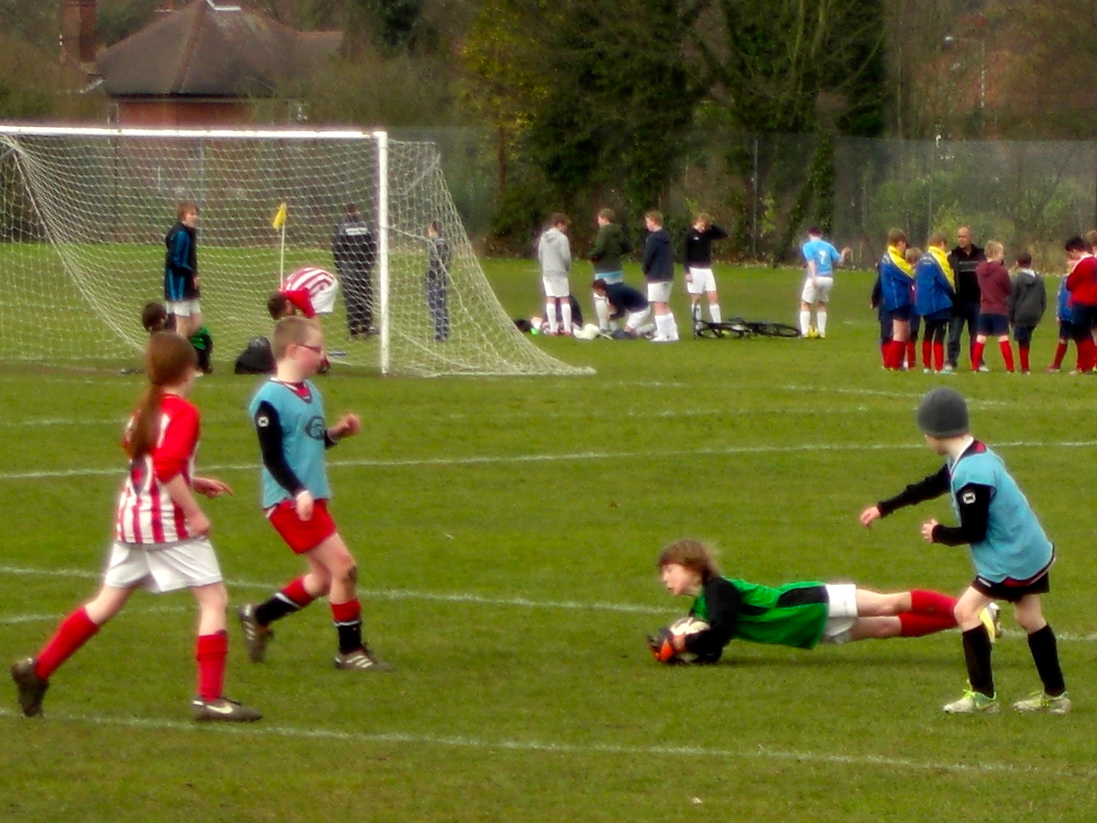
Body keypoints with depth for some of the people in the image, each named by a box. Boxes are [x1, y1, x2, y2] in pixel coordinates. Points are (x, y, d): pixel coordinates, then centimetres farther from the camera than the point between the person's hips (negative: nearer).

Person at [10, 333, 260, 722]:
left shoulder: (144, 408, 13)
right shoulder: (183, 413, -13)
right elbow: (167, 469, -25)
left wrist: (193, 483, 24)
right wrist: (194, 513, -19)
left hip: (131, 515, 8)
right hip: (170, 524, -8)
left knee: (106, 603, 17)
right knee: (214, 599, -2)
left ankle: (37, 670, 17)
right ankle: (210, 697, -8)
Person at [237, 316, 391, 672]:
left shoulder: (310, 393, 11)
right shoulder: (270, 399, -16)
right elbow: (272, 457, -20)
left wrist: (336, 433, 5)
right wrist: (298, 492, -29)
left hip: (312, 499, 10)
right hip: (288, 502, -10)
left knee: (322, 579, 14)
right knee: (343, 566, -11)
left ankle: (258, 617, 31)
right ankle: (350, 650, 1)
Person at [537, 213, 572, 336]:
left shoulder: (543, 237, 7)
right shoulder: (562, 238, -13)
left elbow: (540, 255, 10)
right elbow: (566, 256, -14)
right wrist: (568, 267, 4)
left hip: (546, 272, 5)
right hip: (559, 272, -5)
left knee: (550, 299, 6)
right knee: (564, 299, 1)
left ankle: (552, 328, 3)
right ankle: (567, 329, -3)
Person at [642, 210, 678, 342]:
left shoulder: (653, 238, -15)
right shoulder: (666, 238, 12)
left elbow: (647, 257, -16)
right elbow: (672, 256, 18)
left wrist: (645, 270, 2)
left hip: (656, 277, -9)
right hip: (668, 276, 9)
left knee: (658, 306, -4)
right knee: (665, 306, 16)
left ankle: (662, 335, -6)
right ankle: (672, 334, 15)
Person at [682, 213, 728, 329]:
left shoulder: (708, 233, 7)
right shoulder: (689, 234, -7)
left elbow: (724, 234, 2)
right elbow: (684, 254, -8)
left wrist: (712, 225, -6)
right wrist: (687, 272, -14)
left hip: (707, 269, 4)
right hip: (694, 270, -4)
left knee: (714, 297, -2)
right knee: (696, 298, -1)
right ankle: (697, 326, 5)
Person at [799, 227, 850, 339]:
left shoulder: (808, 246, 2)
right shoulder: (828, 246, 13)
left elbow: (811, 261, -13)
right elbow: (839, 261, 11)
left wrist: (814, 277, -24)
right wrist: (843, 254, 33)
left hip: (815, 278, -4)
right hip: (828, 278, 4)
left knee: (805, 304, 7)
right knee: (821, 304, 23)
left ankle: (805, 332, -4)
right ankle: (821, 332, 19)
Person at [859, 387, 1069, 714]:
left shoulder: (971, 474, -27)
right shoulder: (973, 455, 6)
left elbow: (973, 532, -23)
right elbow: (931, 486, 21)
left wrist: (938, 534, -4)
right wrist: (884, 508, 27)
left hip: (1012, 559, -10)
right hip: (1032, 550, 10)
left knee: (967, 609, -5)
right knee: (1029, 617, 17)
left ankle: (982, 695, -2)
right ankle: (1055, 695, 24)